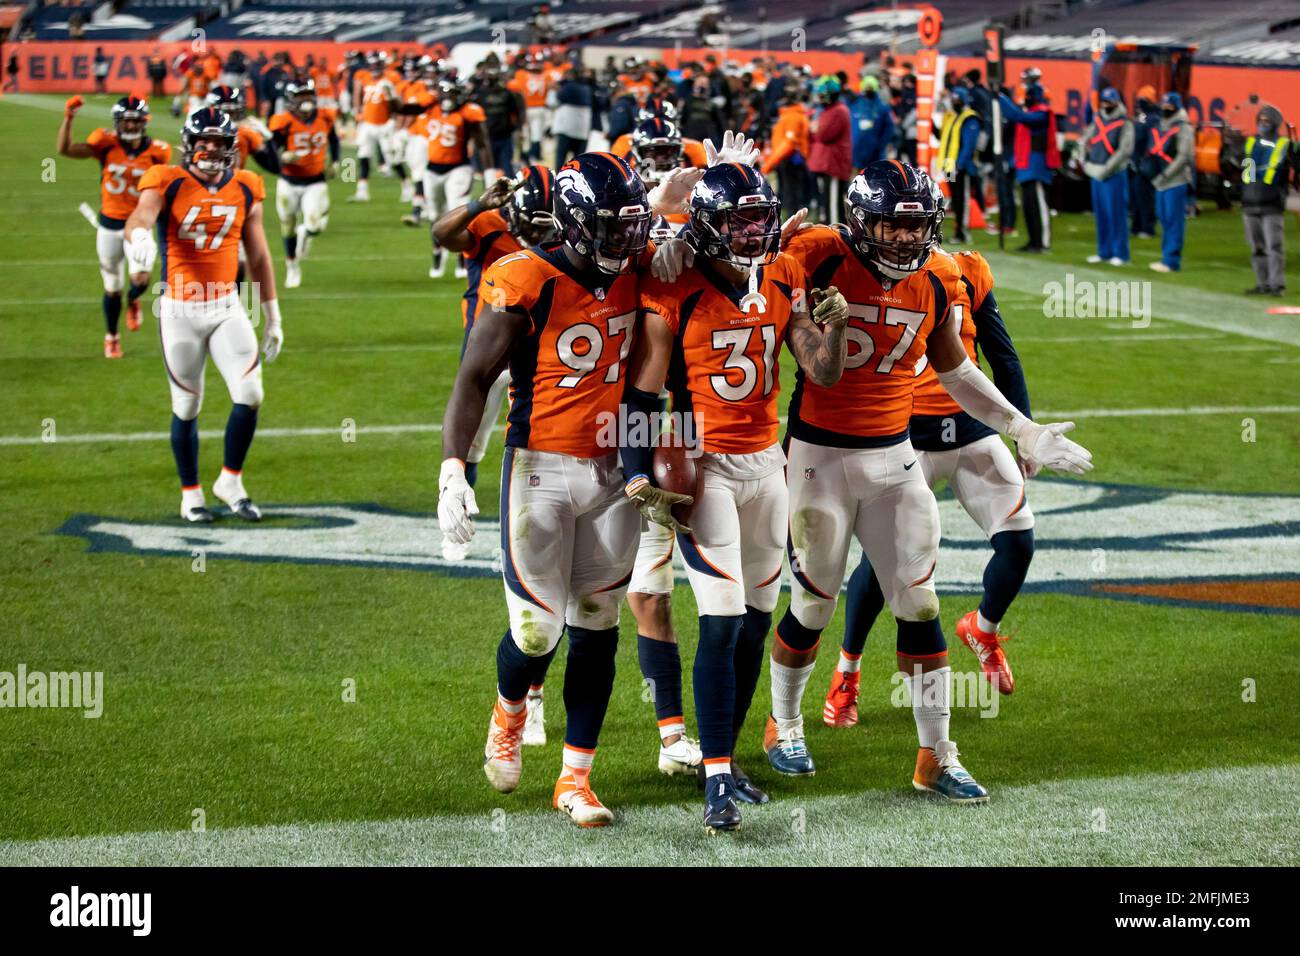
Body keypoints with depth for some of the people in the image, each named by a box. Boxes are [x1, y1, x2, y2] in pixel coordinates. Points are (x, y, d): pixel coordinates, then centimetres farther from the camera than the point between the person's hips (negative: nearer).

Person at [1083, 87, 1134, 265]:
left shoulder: (1124, 123, -8)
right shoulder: (1097, 120, 12)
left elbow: (1125, 150, -15)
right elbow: (1086, 141, 20)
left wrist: (1107, 168, -16)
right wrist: (1086, 161, 7)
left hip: (1115, 175, -7)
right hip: (1096, 174, 7)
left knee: (1116, 214, -6)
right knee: (1100, 215, 10)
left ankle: (1120, 254, -3)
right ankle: (1104, 252, 17)